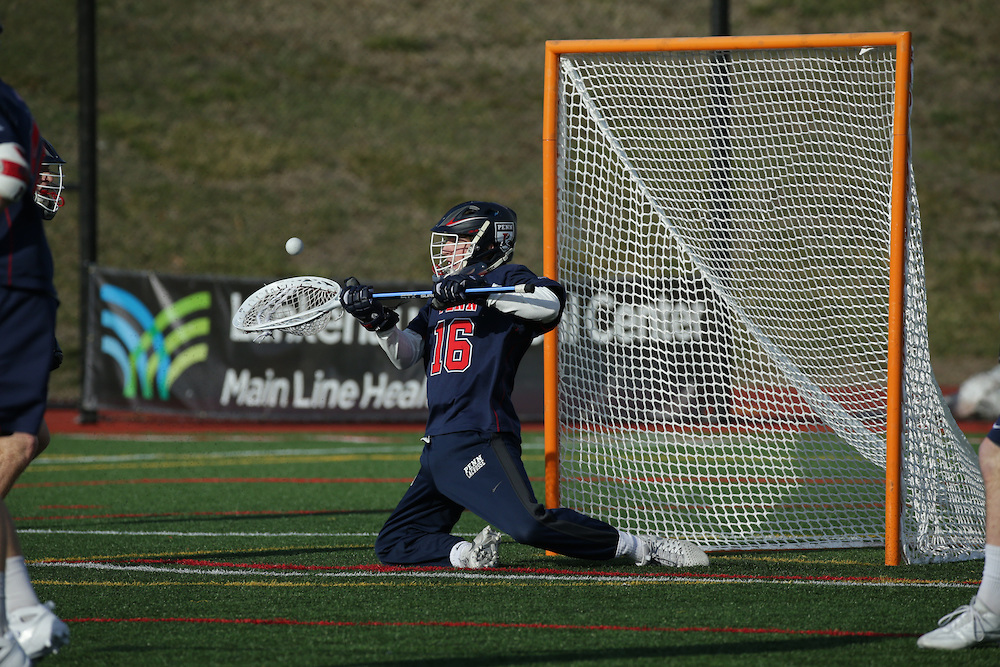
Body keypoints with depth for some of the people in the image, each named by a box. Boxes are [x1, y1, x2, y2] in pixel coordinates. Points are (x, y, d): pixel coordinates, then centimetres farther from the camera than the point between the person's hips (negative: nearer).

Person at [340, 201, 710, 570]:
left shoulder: (505, 278, 4)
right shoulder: (440, 300, 27)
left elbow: (551, 303, -18)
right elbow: (403, 354, 15)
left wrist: (480, 291, -22)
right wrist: (377, 320, -4)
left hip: (480, 440, -8)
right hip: (438, 448, 8)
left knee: (530, 523, -28)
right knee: (392, 545, 0)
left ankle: (640, 547, -17)